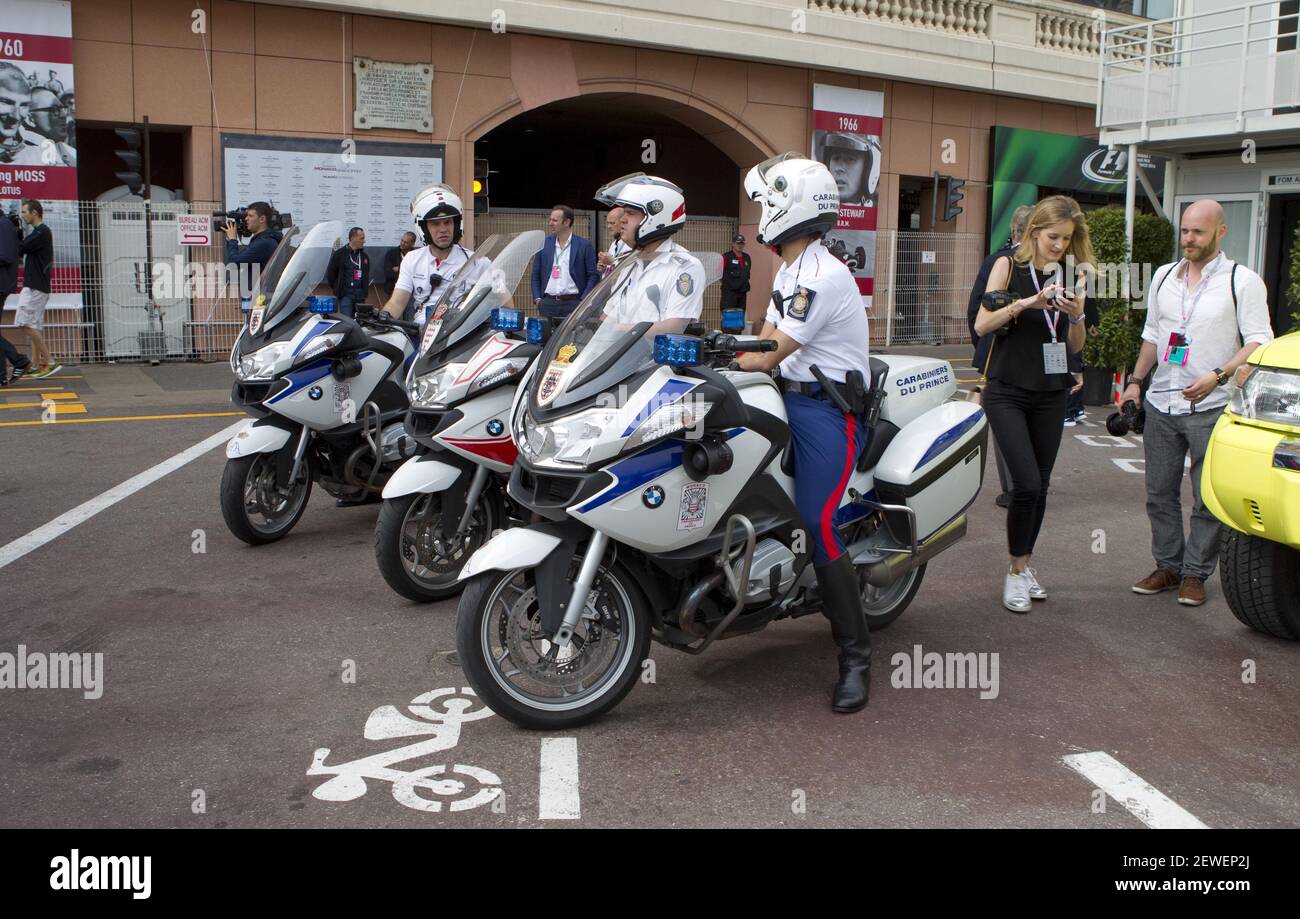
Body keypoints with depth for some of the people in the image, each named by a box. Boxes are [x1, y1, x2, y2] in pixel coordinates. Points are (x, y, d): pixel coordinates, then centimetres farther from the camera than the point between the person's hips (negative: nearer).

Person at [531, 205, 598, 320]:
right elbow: (536, 275, 14)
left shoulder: (584, 246, 1)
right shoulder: (544, 244, 10)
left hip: (573, 303, -3)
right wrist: (537, 299, 3)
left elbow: (593, 276, 0)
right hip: (548, 303, 3)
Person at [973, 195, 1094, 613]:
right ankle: (1016, 572, 3)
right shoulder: (1010, 266, -2)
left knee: (1040, 487, 8)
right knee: (1026, 484, -13)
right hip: (1008, 391, -4)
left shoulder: (1073, 274, 6)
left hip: (1051, 394, 4)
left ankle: (1024, 566, 25)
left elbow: (1076, 346, 8)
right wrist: (1026, 303, -21)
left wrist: (1076, 316, -12)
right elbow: (981, 325, -10)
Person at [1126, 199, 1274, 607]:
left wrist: (1218, 375, -20)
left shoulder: (1242, 281, -2)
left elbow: (1259, 341, -7)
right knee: (1159, 494, 9)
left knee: (1208, 500, -1)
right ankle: (1167, 566, 20)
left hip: (1211, 409, -5)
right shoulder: (1164, 277, 15)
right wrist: (1136, 381, 14)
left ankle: (1196, 574, 9)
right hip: (1160, 405, 5)